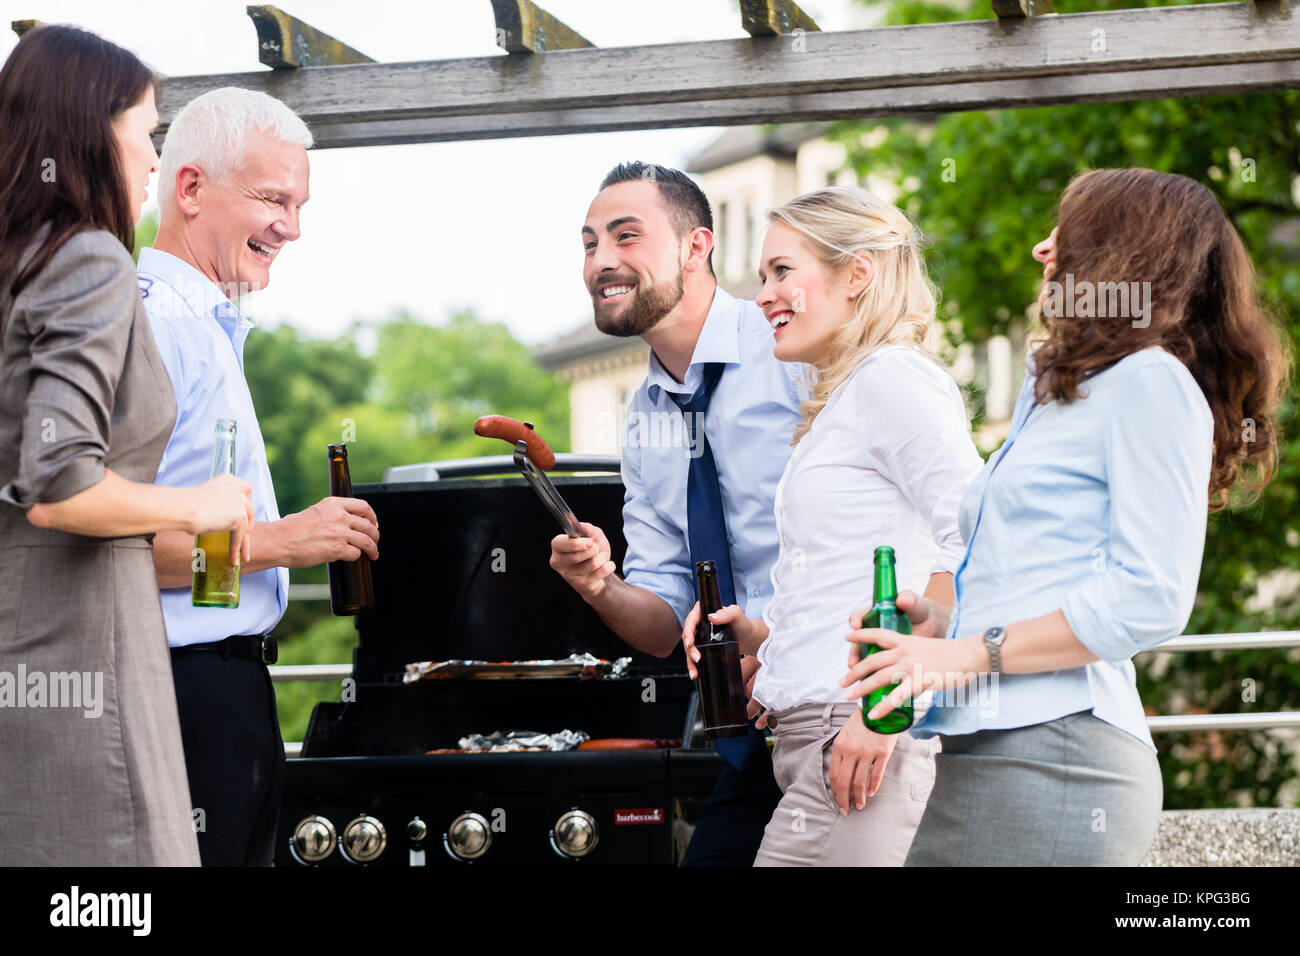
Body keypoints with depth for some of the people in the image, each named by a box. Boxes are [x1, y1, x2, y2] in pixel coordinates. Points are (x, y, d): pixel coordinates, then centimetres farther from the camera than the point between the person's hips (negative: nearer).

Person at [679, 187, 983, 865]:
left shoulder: (892, 377, -6)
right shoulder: (834, 407, 24)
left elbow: (975, 546, -18)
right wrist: (758, 637, 9)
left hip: (870, 743, -9)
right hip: (812, 734, 9)